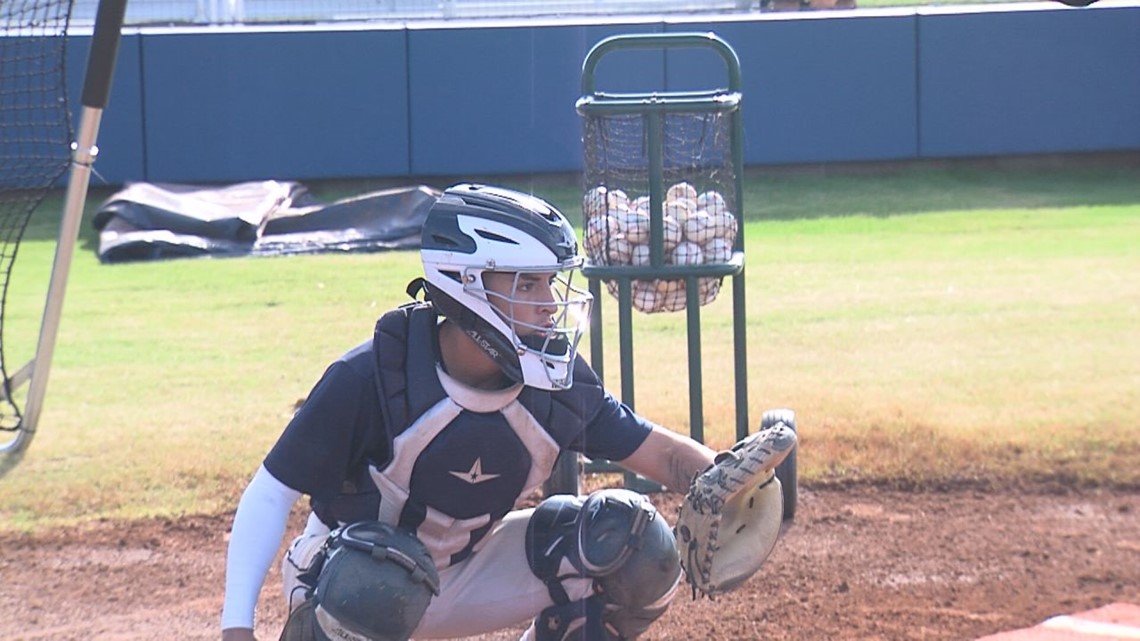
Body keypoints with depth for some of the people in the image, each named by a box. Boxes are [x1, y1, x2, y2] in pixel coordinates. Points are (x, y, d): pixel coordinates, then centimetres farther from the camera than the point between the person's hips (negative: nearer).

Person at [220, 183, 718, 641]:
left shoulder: (558, 382, -11)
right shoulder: (369, 378, -24)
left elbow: (664, 455, -3)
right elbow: (271, 494, -19)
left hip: (466, 574, 5)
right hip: (355, 573, -5)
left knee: (638, 547, -11)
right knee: (375, 587, -41)